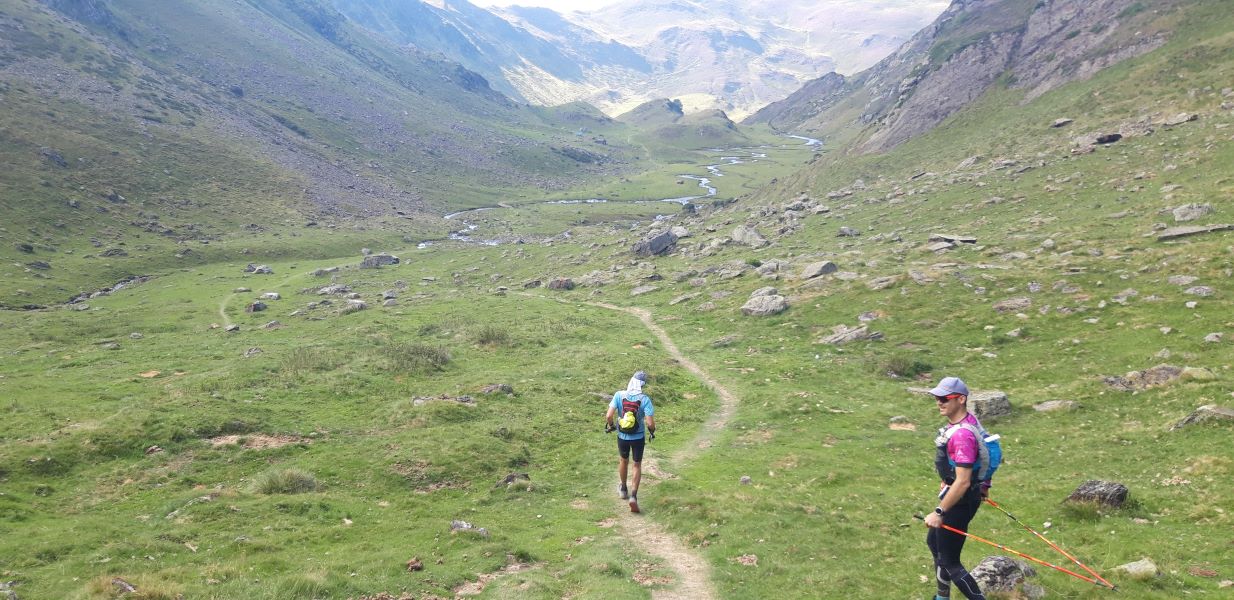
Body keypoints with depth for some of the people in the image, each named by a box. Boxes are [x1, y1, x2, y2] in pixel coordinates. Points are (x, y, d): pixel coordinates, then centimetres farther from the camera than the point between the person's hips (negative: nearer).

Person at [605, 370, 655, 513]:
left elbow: (609, 416, -19)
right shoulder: (645, 399, -18)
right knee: (637, 465, 15)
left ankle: (623, 489, 43)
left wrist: (610, 425, 3)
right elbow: (650, 422, -21)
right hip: (639, 437, -2)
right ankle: (633, 496, 3)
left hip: (622, 436, 2)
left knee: (623, 461, 26)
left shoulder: (619, 395, -14)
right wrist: (652, 430, 1)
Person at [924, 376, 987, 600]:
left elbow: (963, 482, -31)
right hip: (959, 496, 11)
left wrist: (939, 512, -26)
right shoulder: (969, 419, 1)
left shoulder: (961, 435, -30)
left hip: (959, 502, -11)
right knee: (934, 541, 27)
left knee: (949, 562, 0)